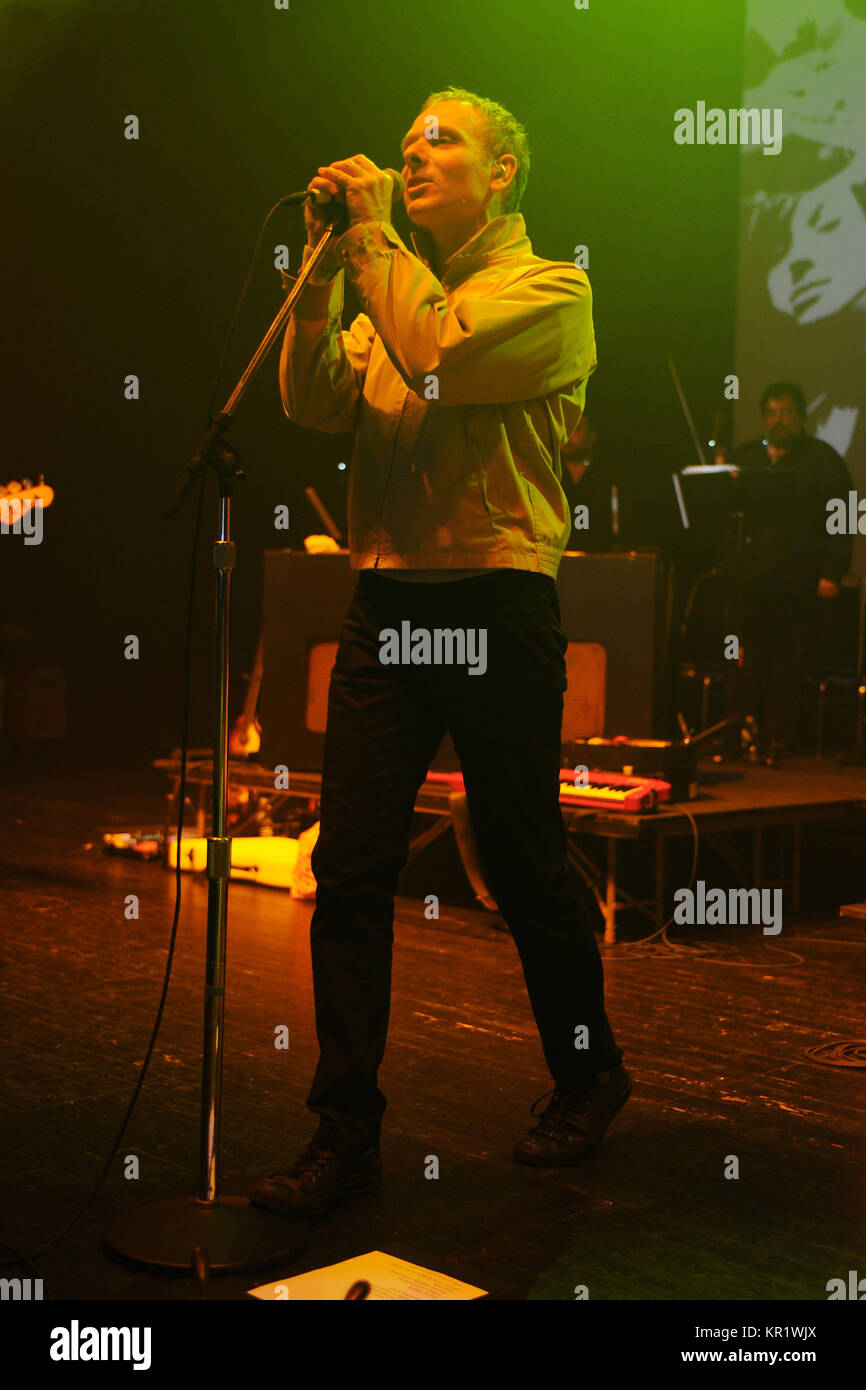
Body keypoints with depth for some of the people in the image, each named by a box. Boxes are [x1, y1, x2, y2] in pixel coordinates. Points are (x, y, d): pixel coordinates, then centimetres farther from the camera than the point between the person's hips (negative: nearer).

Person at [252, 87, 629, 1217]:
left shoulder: (549, 290, 0)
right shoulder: (394, 290, 20)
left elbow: (440, 354, -19)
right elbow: (314, 402, 5)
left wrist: (373, 236, -8)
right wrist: (324, 271, -2)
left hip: (498, 605, -5)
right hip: (387, 603, 5)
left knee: (524, 866, 6)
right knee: (350, 870, -1)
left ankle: (588, 1079, 29)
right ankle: (345, 1133, 7)